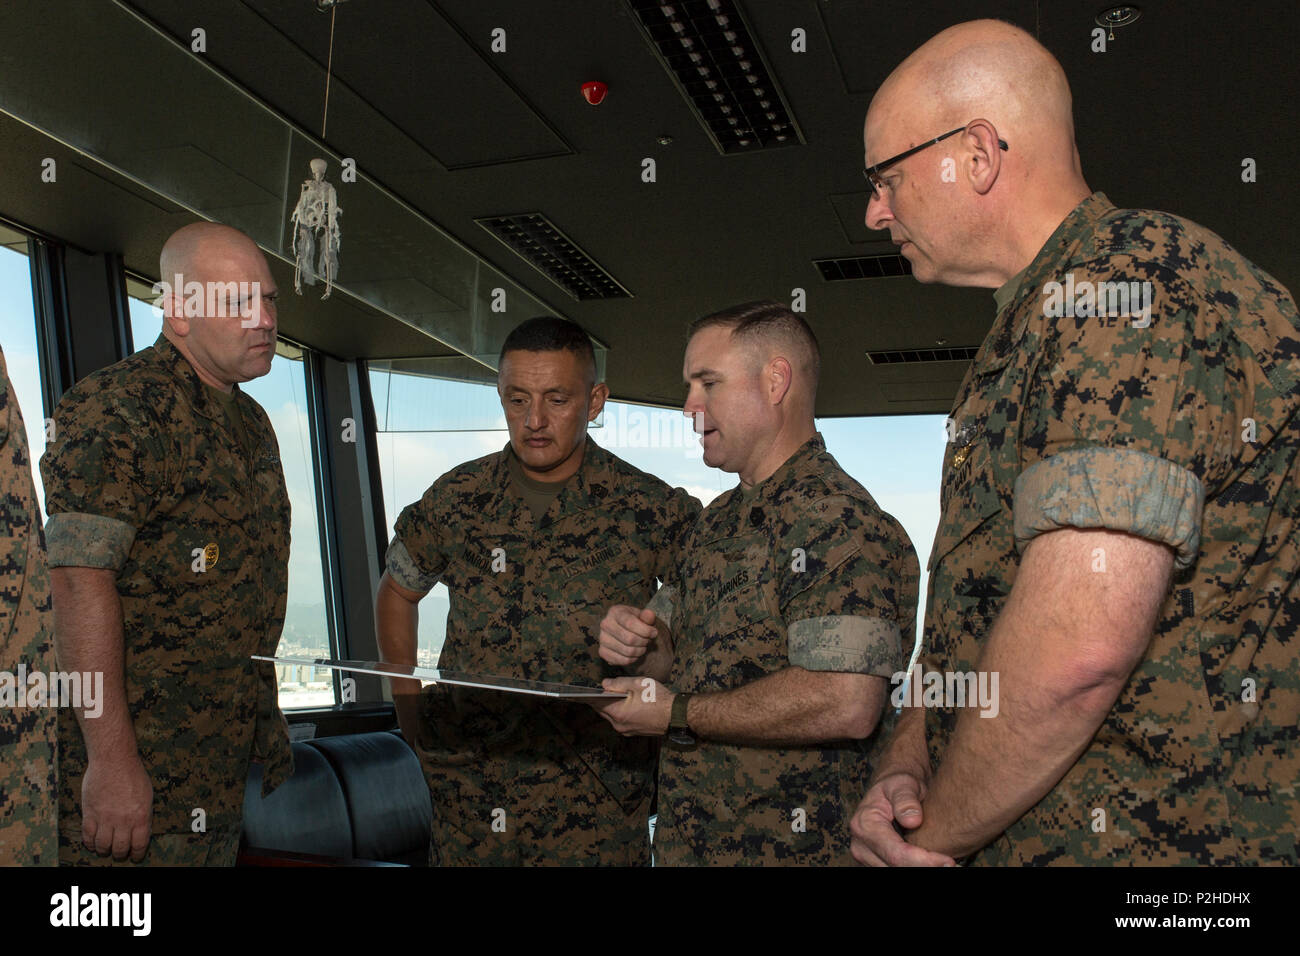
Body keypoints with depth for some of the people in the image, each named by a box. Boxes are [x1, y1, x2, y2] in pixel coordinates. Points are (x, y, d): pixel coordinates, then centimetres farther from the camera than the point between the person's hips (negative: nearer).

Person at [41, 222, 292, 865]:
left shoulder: (253, 425, 13)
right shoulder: (115, 409, -15)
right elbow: (80, 579, -22)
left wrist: (268, 726, 18)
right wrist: (111, 757, -25)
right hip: (136, 755, -8)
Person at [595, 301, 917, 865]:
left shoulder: (836, 519, -19)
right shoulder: (718, 520, 12)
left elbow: (845, 704, -30)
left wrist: (676, 714, -20)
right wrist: (638, 639, -4)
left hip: (787, 847, -8)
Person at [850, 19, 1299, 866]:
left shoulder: (1128, 280, -18)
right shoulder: (1035, 328, 14)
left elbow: (1077, 645, -28)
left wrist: (935, 832, -14)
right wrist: (903, 768, -2)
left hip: (1155, 841, -8)